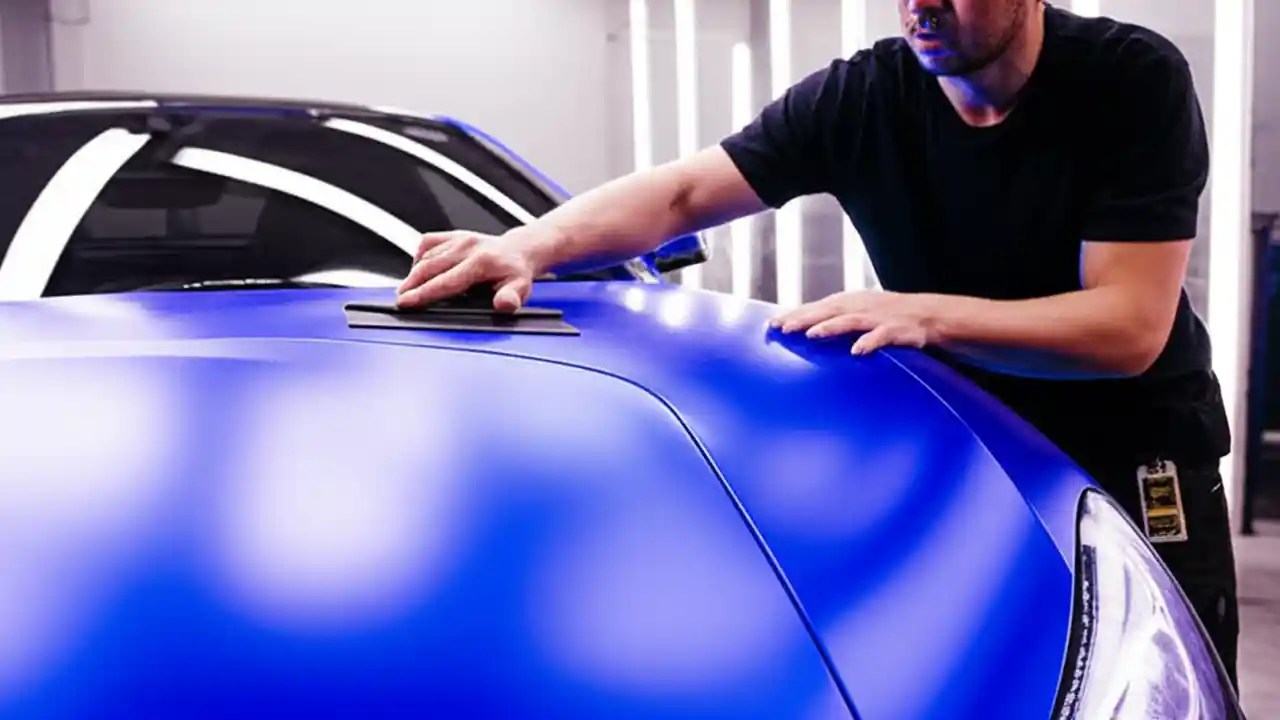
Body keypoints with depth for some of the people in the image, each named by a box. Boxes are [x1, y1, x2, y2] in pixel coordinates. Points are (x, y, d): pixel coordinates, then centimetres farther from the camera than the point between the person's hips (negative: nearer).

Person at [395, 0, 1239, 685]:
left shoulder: (1134, 79, -19)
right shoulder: (860, 96, -11)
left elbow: (1131, 326, -24)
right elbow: (679, 194, -15)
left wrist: (927, 315, -34)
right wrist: (531, 244, -32)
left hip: (1134, 459, -2)